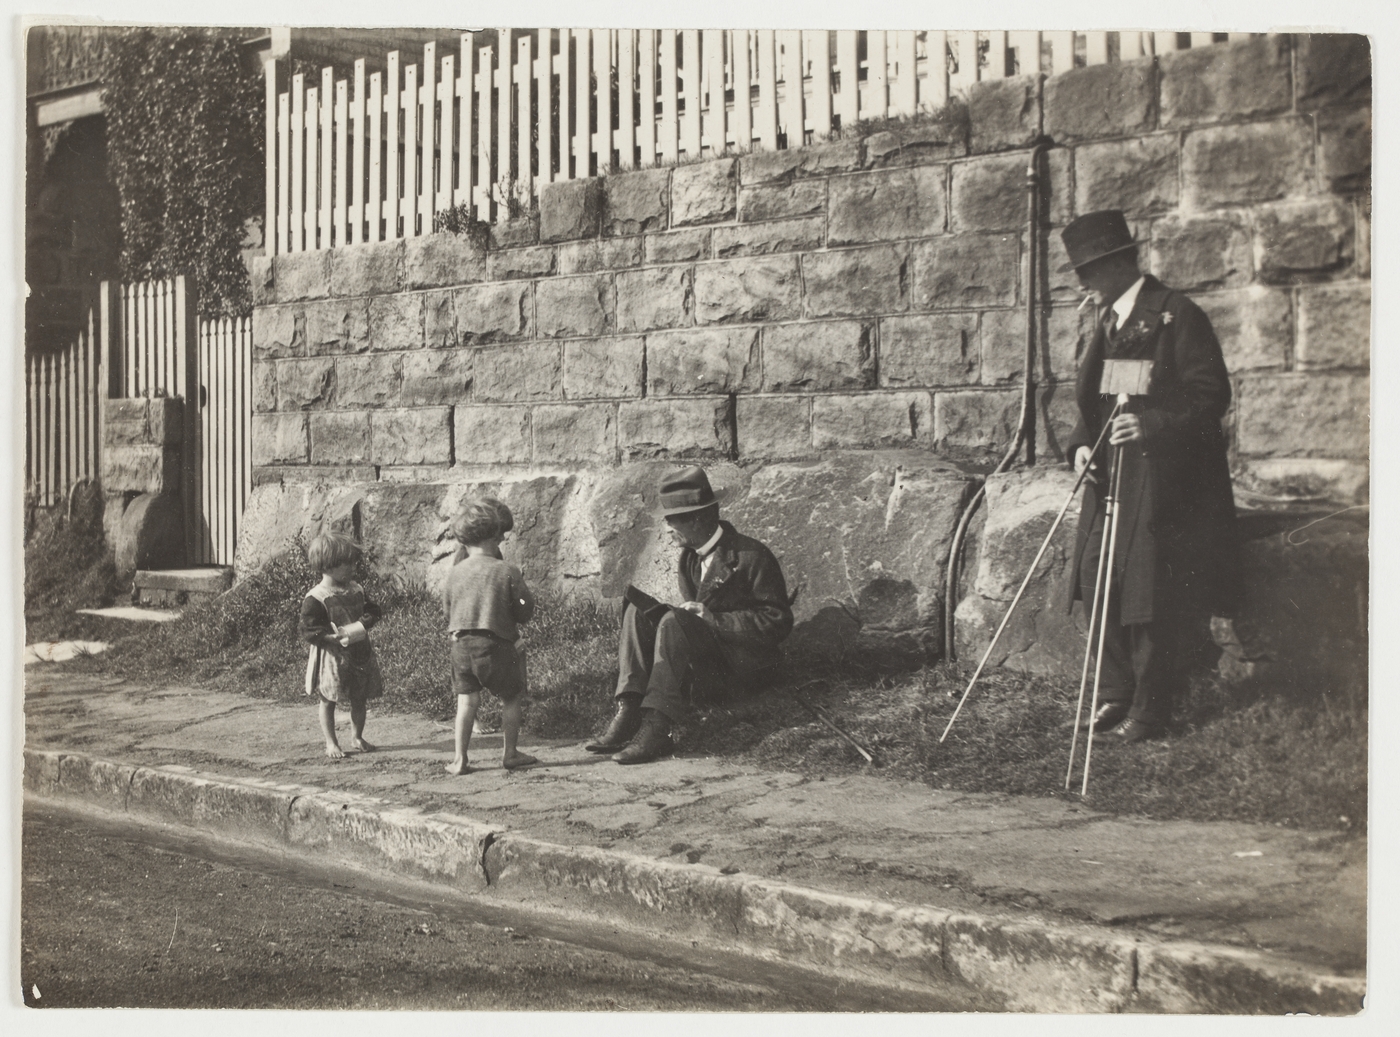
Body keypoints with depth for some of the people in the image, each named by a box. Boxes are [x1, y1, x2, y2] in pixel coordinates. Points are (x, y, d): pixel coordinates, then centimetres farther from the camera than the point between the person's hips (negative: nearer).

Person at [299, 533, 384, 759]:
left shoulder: (356, 590, 5)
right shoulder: (315, 598, -15)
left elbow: (371, 611, 11)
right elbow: (308, 630, -17)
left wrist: (363, 625, -10)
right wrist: (336, 636, -26)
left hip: (359, 654, 6)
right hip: (331, 657, -6)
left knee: (359, 699, 14)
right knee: (328, 701, 5)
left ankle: (357, 736, 30)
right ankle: (331, 742, 16)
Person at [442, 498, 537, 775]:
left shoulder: (455, 572, 2)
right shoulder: (508, 572, -9)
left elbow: (447, 609, 13)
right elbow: (525, 612, -4)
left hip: (461, 645, 3)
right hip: (496, 645, -3)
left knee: (467, 701, 8)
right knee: (512, 698, 15)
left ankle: (460, 759, 4)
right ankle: (510, 754, 19)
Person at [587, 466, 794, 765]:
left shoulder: (752, 556, -9)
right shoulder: (690, 557, 15)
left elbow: (777, 622, -12)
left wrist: (712, 618, -18)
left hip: (744, 664, -8)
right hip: (704, 658, 8)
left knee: (674, 622, -30)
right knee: (637, 611, -10)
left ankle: (656, 728, -39)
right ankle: (628, 715, -25)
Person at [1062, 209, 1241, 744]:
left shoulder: (1177, 316, -10)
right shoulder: (1110, 322, 17)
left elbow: (1211, 397, -14)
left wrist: (1153, 425, -27)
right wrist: (1083, 443, 4)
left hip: (1164, 483, -8)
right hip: (1113, 477, 8)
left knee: (1151, 597, -5)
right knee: (1100, 584, 8)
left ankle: (1149, 714, 2)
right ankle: (1116, 696, 19)